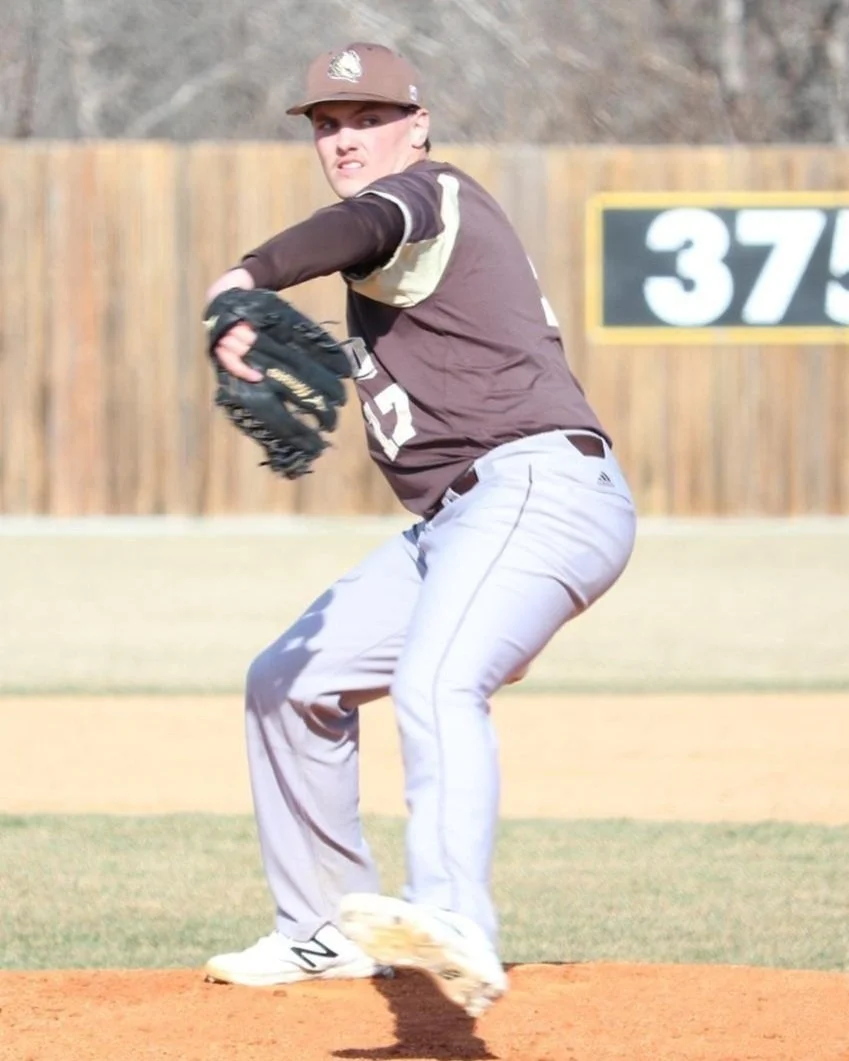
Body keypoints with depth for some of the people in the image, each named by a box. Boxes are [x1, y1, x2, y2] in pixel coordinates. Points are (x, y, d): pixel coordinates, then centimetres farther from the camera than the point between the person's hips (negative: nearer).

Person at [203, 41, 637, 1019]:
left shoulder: (427, 193, -4)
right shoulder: (409, 236, 25)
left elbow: (367, 225, -29)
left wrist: (247, 280, -49)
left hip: (535, 488, -11)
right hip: (453, 525, 11)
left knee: (435, 680, -34)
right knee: (290, 681, 16)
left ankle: (453, 924, -55)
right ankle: (327, 931, 26)